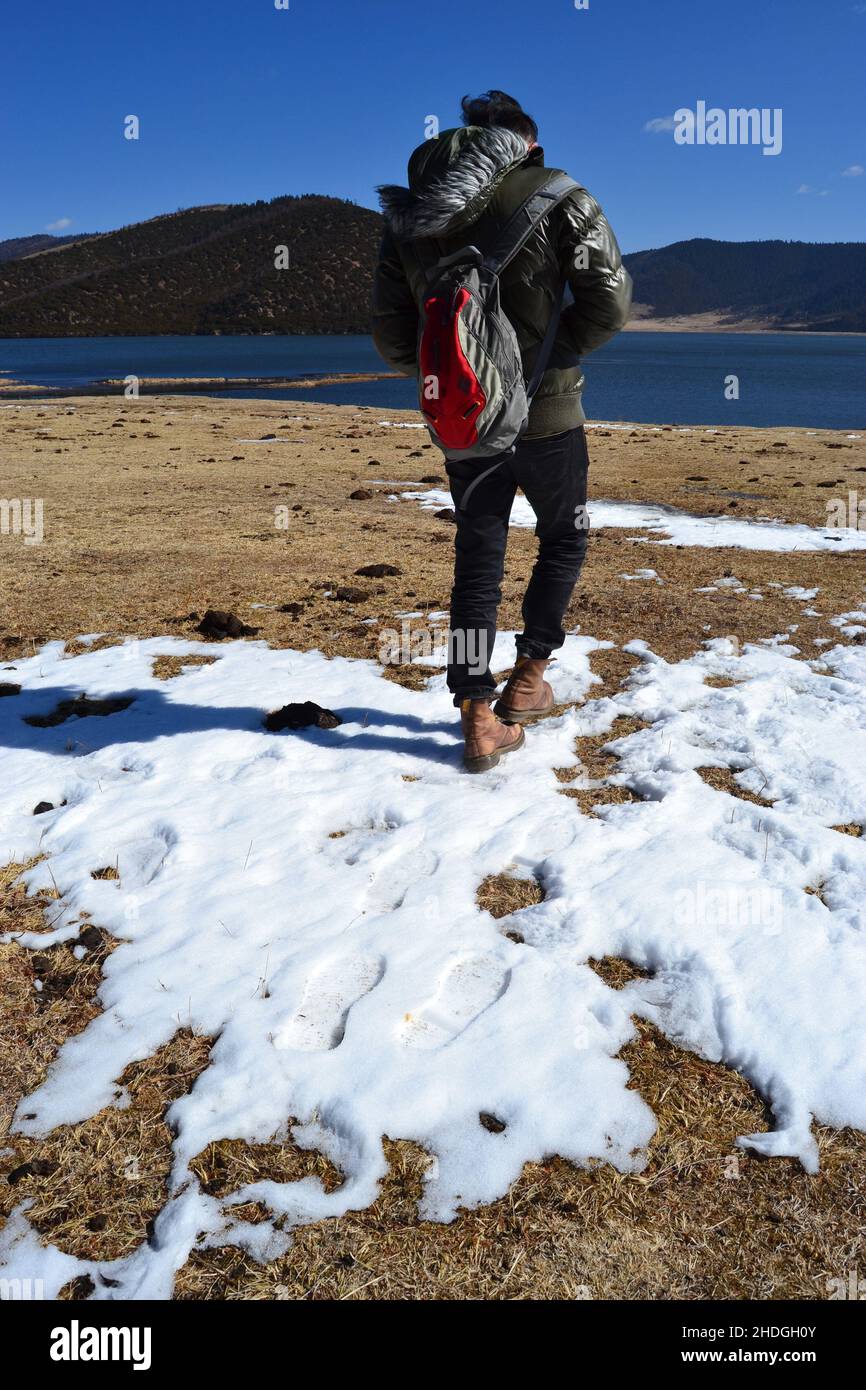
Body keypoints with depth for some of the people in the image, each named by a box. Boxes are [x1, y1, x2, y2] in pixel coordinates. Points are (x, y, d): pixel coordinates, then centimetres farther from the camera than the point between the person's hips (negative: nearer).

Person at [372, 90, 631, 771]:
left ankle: (479, 719, 7)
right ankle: (528, 679, 18)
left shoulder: (409, 217, 7)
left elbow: (392, 337, 8)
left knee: (477, 564, 9)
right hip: (547, 414, -3)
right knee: (564, 538, 19)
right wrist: (553, 357, 2)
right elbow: (610, 300, -9)